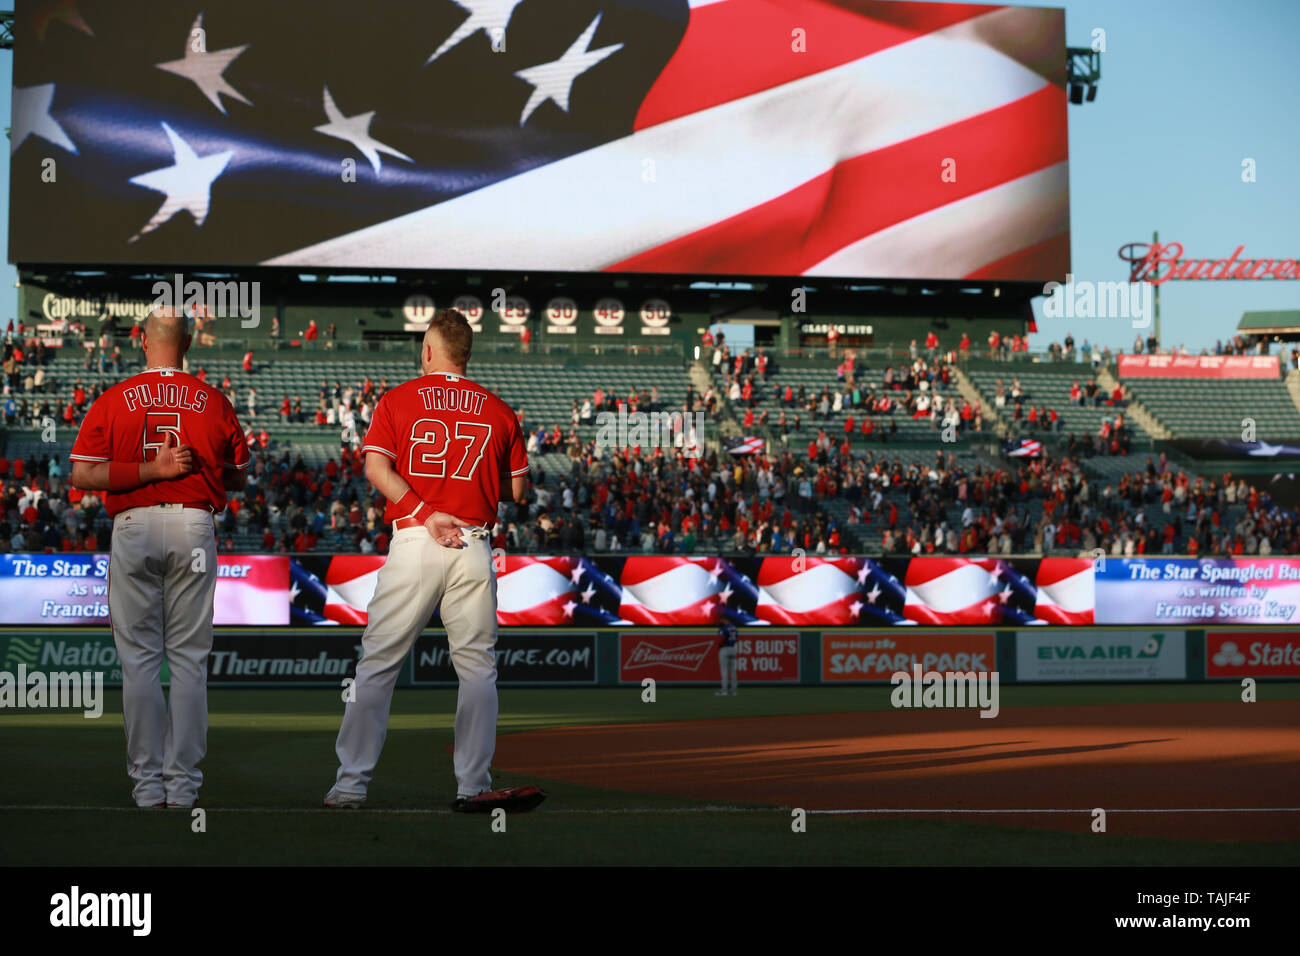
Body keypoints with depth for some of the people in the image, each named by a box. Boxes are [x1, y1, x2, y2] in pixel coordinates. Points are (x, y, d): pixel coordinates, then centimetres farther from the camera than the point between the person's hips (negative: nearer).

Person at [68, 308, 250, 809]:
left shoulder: (113, 400, 0)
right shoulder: (213, 402, 3)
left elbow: (81, 475, -8)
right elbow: (238, 476, 11)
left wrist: (151, 470, -9)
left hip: (133, 528, -1)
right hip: (194, 528, 1)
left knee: (139, 658, 5)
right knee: (189, 658, 5)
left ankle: (148, 780, 4)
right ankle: (182, 781, 4)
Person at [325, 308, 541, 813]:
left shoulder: (398, 399, 5)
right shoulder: (499, 410, 10)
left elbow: (376, 467, -8)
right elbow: (517, 489, 10)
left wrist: (425, 513, -12)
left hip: (413, 541, -1)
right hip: (475, 546, 1)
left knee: (378, 663, 4)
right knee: (477, 667, 7)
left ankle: (351, 784, 5)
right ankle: (474, 786, 4)